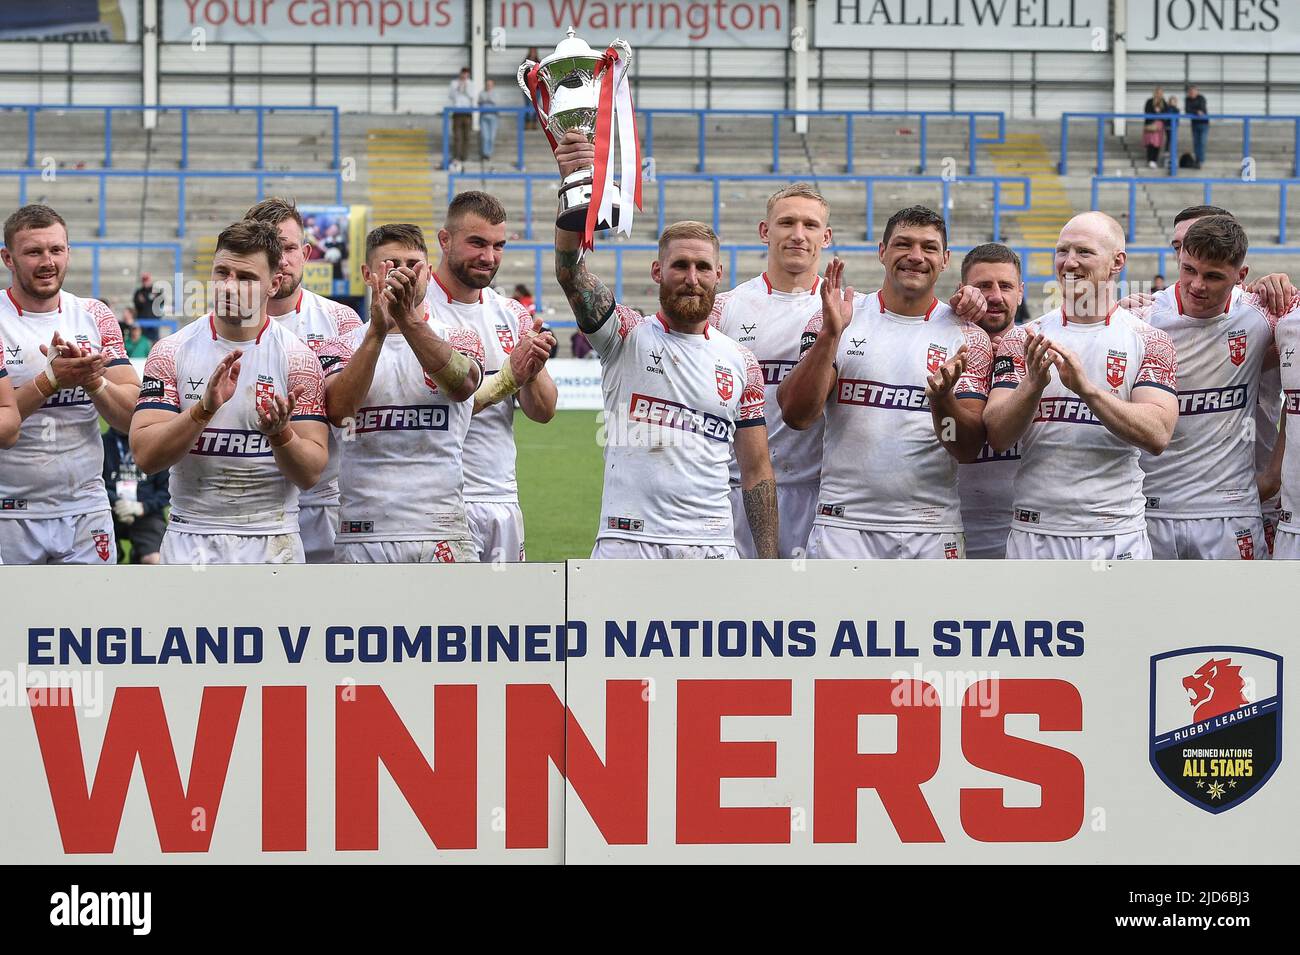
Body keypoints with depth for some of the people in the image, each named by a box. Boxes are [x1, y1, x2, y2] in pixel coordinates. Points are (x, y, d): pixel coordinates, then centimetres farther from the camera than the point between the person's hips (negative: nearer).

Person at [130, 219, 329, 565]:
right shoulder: (171, 352, 0)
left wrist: (280, 433, -24)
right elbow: (146, 457, -9)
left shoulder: (298, 358, -1)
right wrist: (205, 409, -23)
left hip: (271, 545, 0)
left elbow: (310, 474, -4)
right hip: (190, 542, 0)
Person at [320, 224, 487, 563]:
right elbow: (337, 410, -12)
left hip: (441, 533, -1)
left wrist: (408, 319, -29)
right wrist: (378, 330, -23)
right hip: (363, 533, 1)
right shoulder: (344, 347, 10)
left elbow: (461, 385, -16)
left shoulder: (460, 340, 8)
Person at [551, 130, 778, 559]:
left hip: (711, 543, 3)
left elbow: (756, 471, 13)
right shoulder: (627, 335, 4)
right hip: (627, 538, -3)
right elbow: (571, 273, -15)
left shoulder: (740, 363, 12)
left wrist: (768, 566, 5)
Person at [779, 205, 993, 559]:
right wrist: (830, 335, -16)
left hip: (931, 530, 1)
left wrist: (941, 400, -21)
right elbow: (797, 415, -5)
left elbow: (968, 449, 0)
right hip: (844, 523, -1)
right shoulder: (840, 317, 6)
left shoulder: (967, 338, 7)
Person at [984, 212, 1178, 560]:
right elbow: (997, 437, -1)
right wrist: (1033, 385, -20)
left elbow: (1157, 435, -11)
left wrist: (1087, 388, -23)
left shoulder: (1148, 341, 3)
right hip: (1034, 535, 2)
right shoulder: (1024, 340, 9)